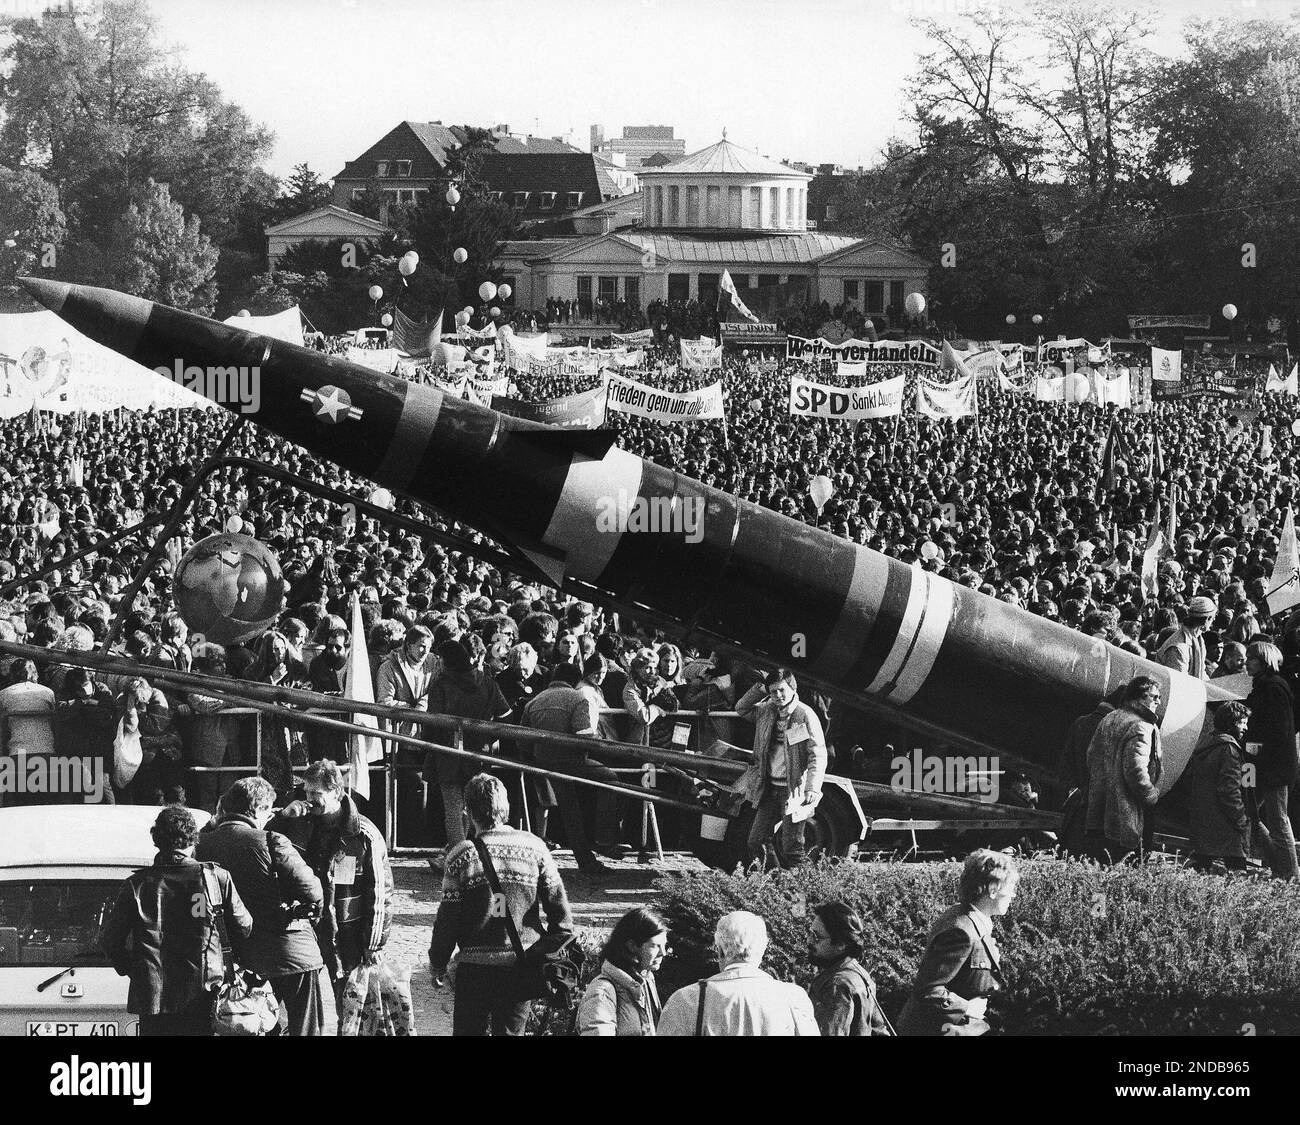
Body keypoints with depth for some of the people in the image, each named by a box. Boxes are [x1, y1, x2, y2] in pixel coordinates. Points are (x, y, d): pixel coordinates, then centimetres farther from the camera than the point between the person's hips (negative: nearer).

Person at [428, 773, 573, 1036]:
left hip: (475, 966, -2)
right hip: (523, 963, 2)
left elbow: (447, 917, -6)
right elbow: (559, 905, 2)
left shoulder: (463, 855, -9)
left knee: (468, 1030, 9)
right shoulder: (533, 848, -1)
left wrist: (437, 964, 6)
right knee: (511, 1031, 13)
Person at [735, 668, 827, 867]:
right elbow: (742, 710, 23)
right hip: (769, 788, 7)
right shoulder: (768, 711, 8)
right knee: (755, 843, 7)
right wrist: (759, 690, 5)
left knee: (791, 850, -6)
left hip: (793, 789, -7)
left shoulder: (806, 716, -11)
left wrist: (812, 790, -27)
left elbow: (818, 756, -16)